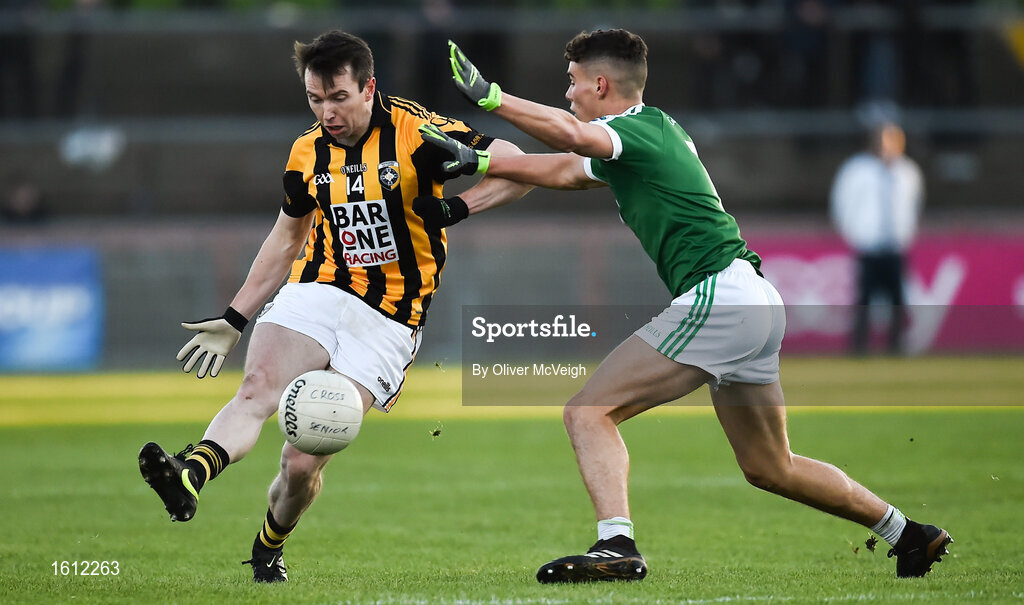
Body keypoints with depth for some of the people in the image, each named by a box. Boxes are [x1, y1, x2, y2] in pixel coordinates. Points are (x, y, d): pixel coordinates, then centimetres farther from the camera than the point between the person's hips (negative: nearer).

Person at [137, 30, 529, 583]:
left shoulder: (416, 133, -8)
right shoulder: (308, 153, 8)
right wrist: (235, 318, 23)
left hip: (387, 321, -4)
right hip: (318, 292, 4)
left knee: (301, 464, -11)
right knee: (257, 389, -28)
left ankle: (268, 550, 17)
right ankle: (190, 475, -53)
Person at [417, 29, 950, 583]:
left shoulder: (643, 128, -8)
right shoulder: (655, 132, 20)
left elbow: (570, 135, -28)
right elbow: (559, 170, 27)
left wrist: (489, 95, -23)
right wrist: (477, 163, 27)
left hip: (717, 297, -10)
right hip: (757, 307, 10)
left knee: (588, 411, -13)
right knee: (769, 468, 22)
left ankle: (616, 545, -30)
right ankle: (906, 532, 28)